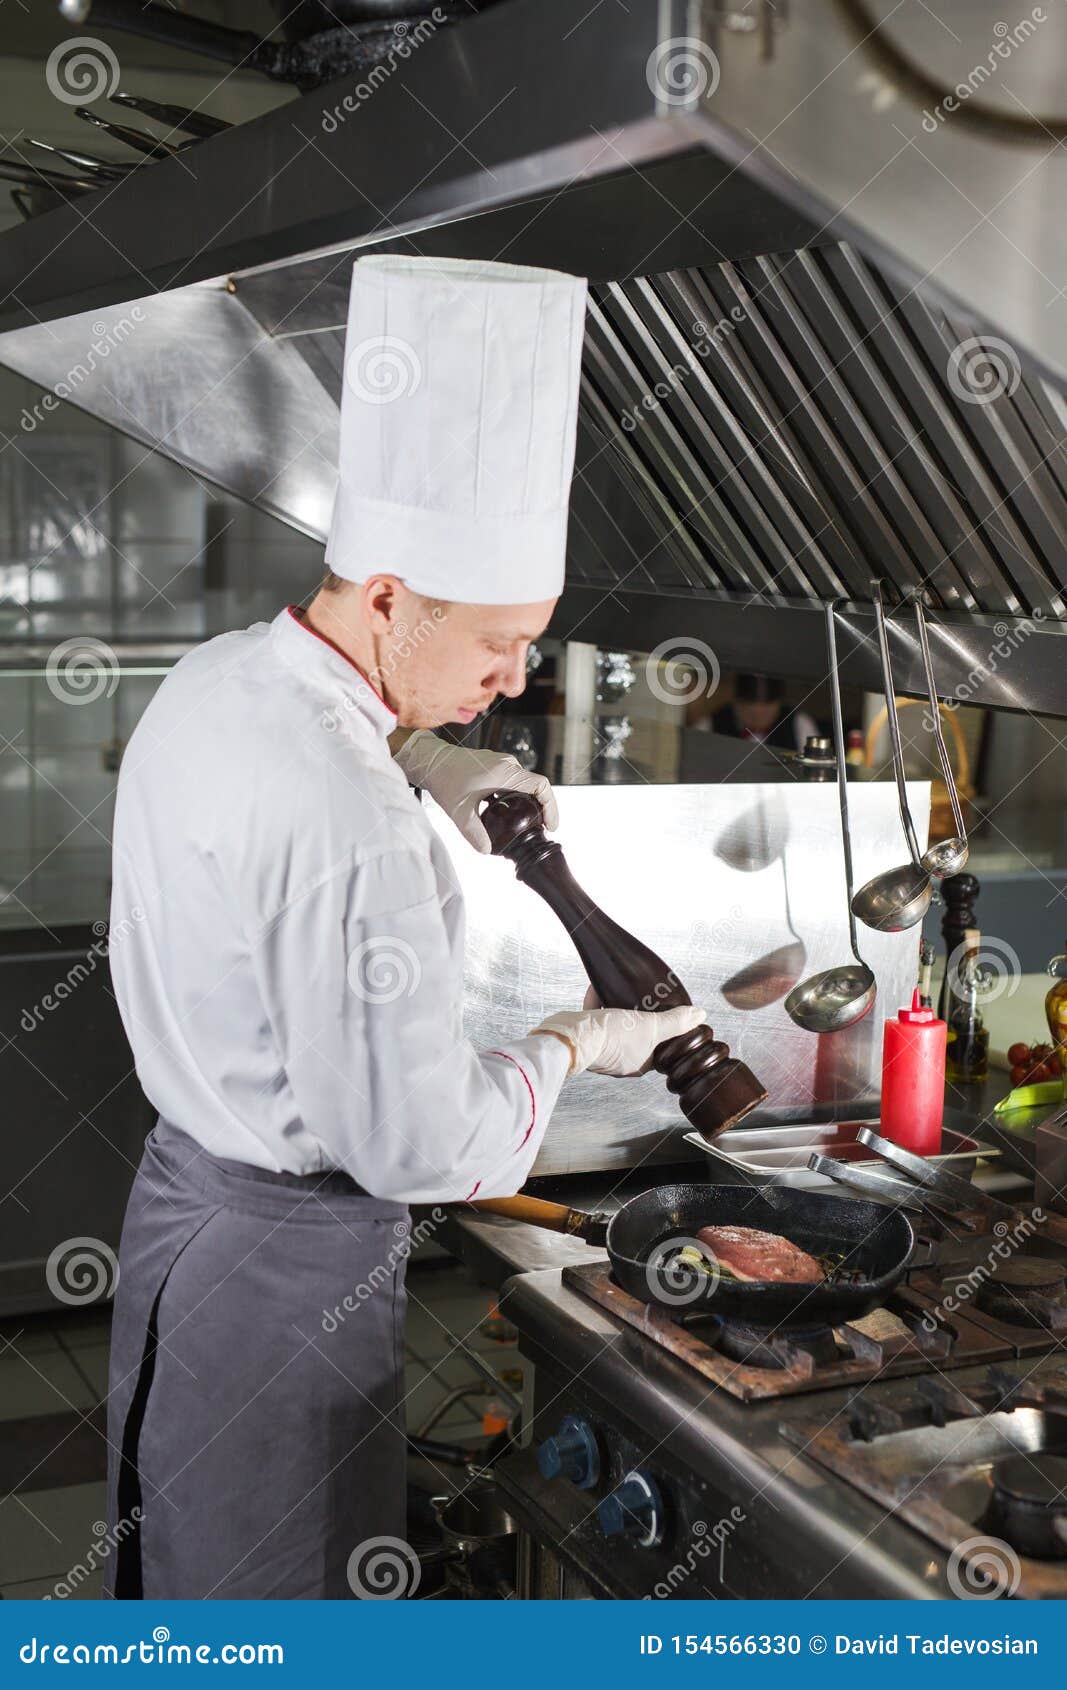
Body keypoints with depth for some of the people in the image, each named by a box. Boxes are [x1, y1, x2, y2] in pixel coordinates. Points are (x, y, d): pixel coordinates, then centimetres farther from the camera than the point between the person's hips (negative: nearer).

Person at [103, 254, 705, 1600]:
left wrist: (417, 757, 9)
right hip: (289, 1257, -9)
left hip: (183, 1179, 9)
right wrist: (572, 1046, -10)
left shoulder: (212, 676, -2)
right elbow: (423, 1142, -26)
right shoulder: (347, 829, -32)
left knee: (184, 1556, 27)